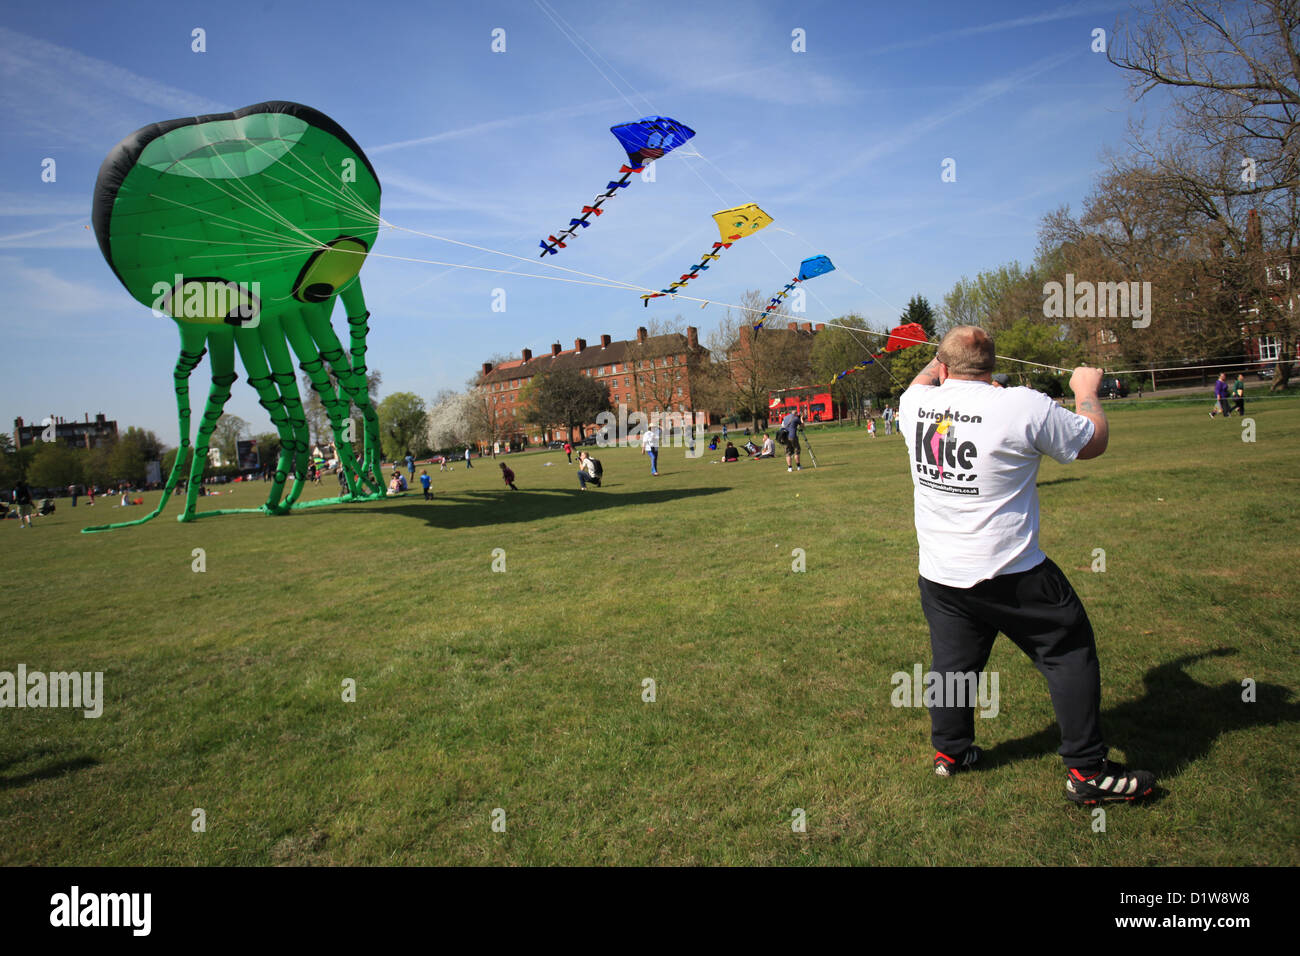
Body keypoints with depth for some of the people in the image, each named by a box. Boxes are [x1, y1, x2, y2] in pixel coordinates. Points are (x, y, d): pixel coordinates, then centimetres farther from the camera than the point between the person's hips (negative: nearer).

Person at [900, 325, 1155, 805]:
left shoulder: (916, 403, -2)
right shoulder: (1025, 406, -14)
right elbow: (1094, 441, 1)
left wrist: (940, 360, 41)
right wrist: (1086, 391, 18)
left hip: (938, 575, 5)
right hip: (1010, 575, -4)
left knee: (952, 661, 19)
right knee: (1069, 652, 10)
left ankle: (949, 751, 33)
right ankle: (1086, 771, 16)